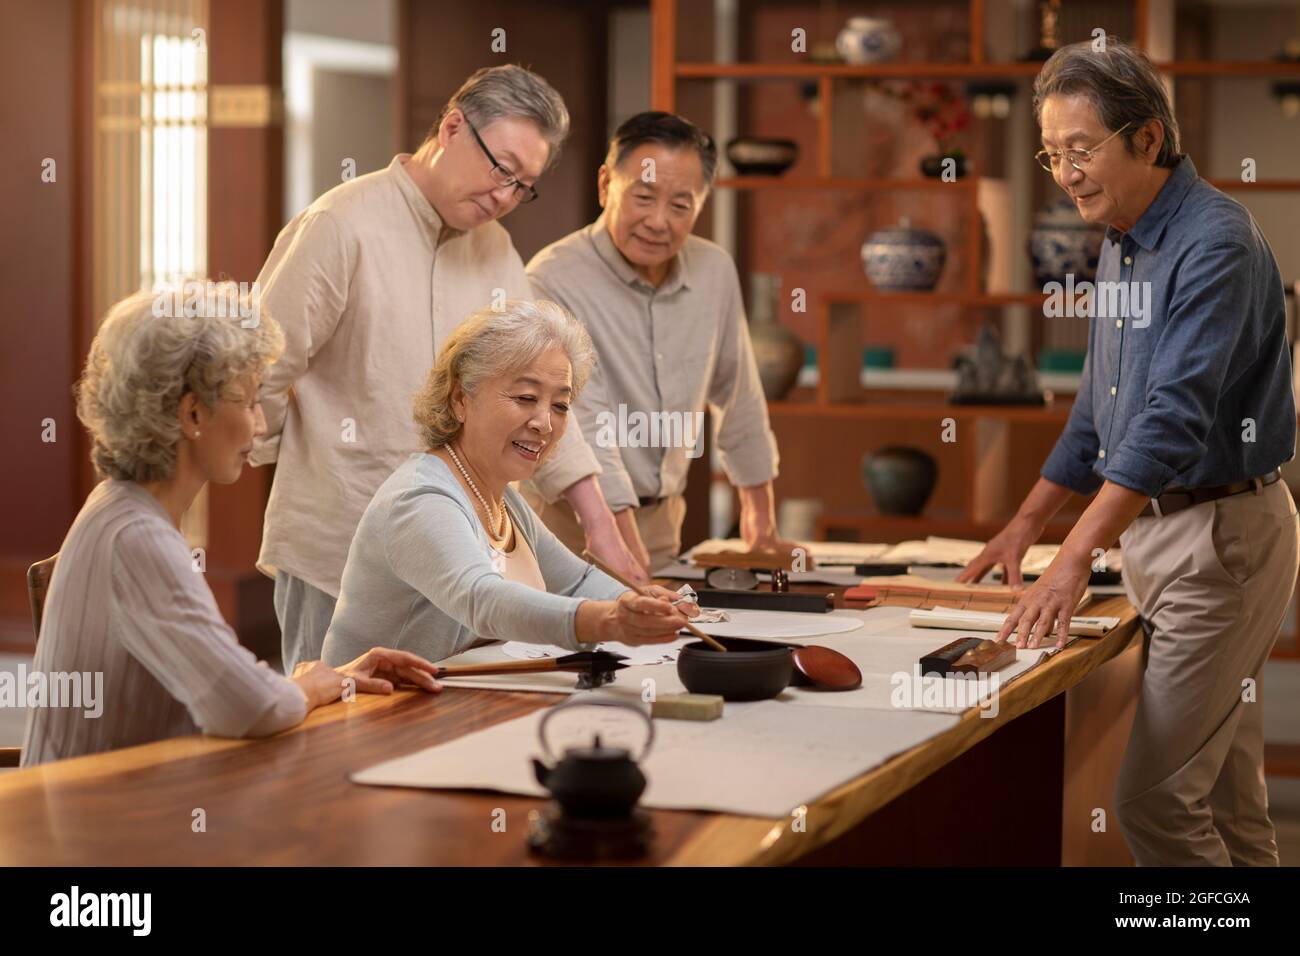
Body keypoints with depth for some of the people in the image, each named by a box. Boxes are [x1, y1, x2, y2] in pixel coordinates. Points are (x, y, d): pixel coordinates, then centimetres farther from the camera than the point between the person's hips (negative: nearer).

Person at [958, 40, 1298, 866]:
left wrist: (1076, 560, -33)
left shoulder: (1215, 243, -18)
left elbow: (1174, 416, -28)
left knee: (1156, 797, -11)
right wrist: (1028, 524, 20)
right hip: (1155, 528, 9)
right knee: (1227, 797, 12)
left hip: (1223, 534, -9)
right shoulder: (1123, 247, 13)